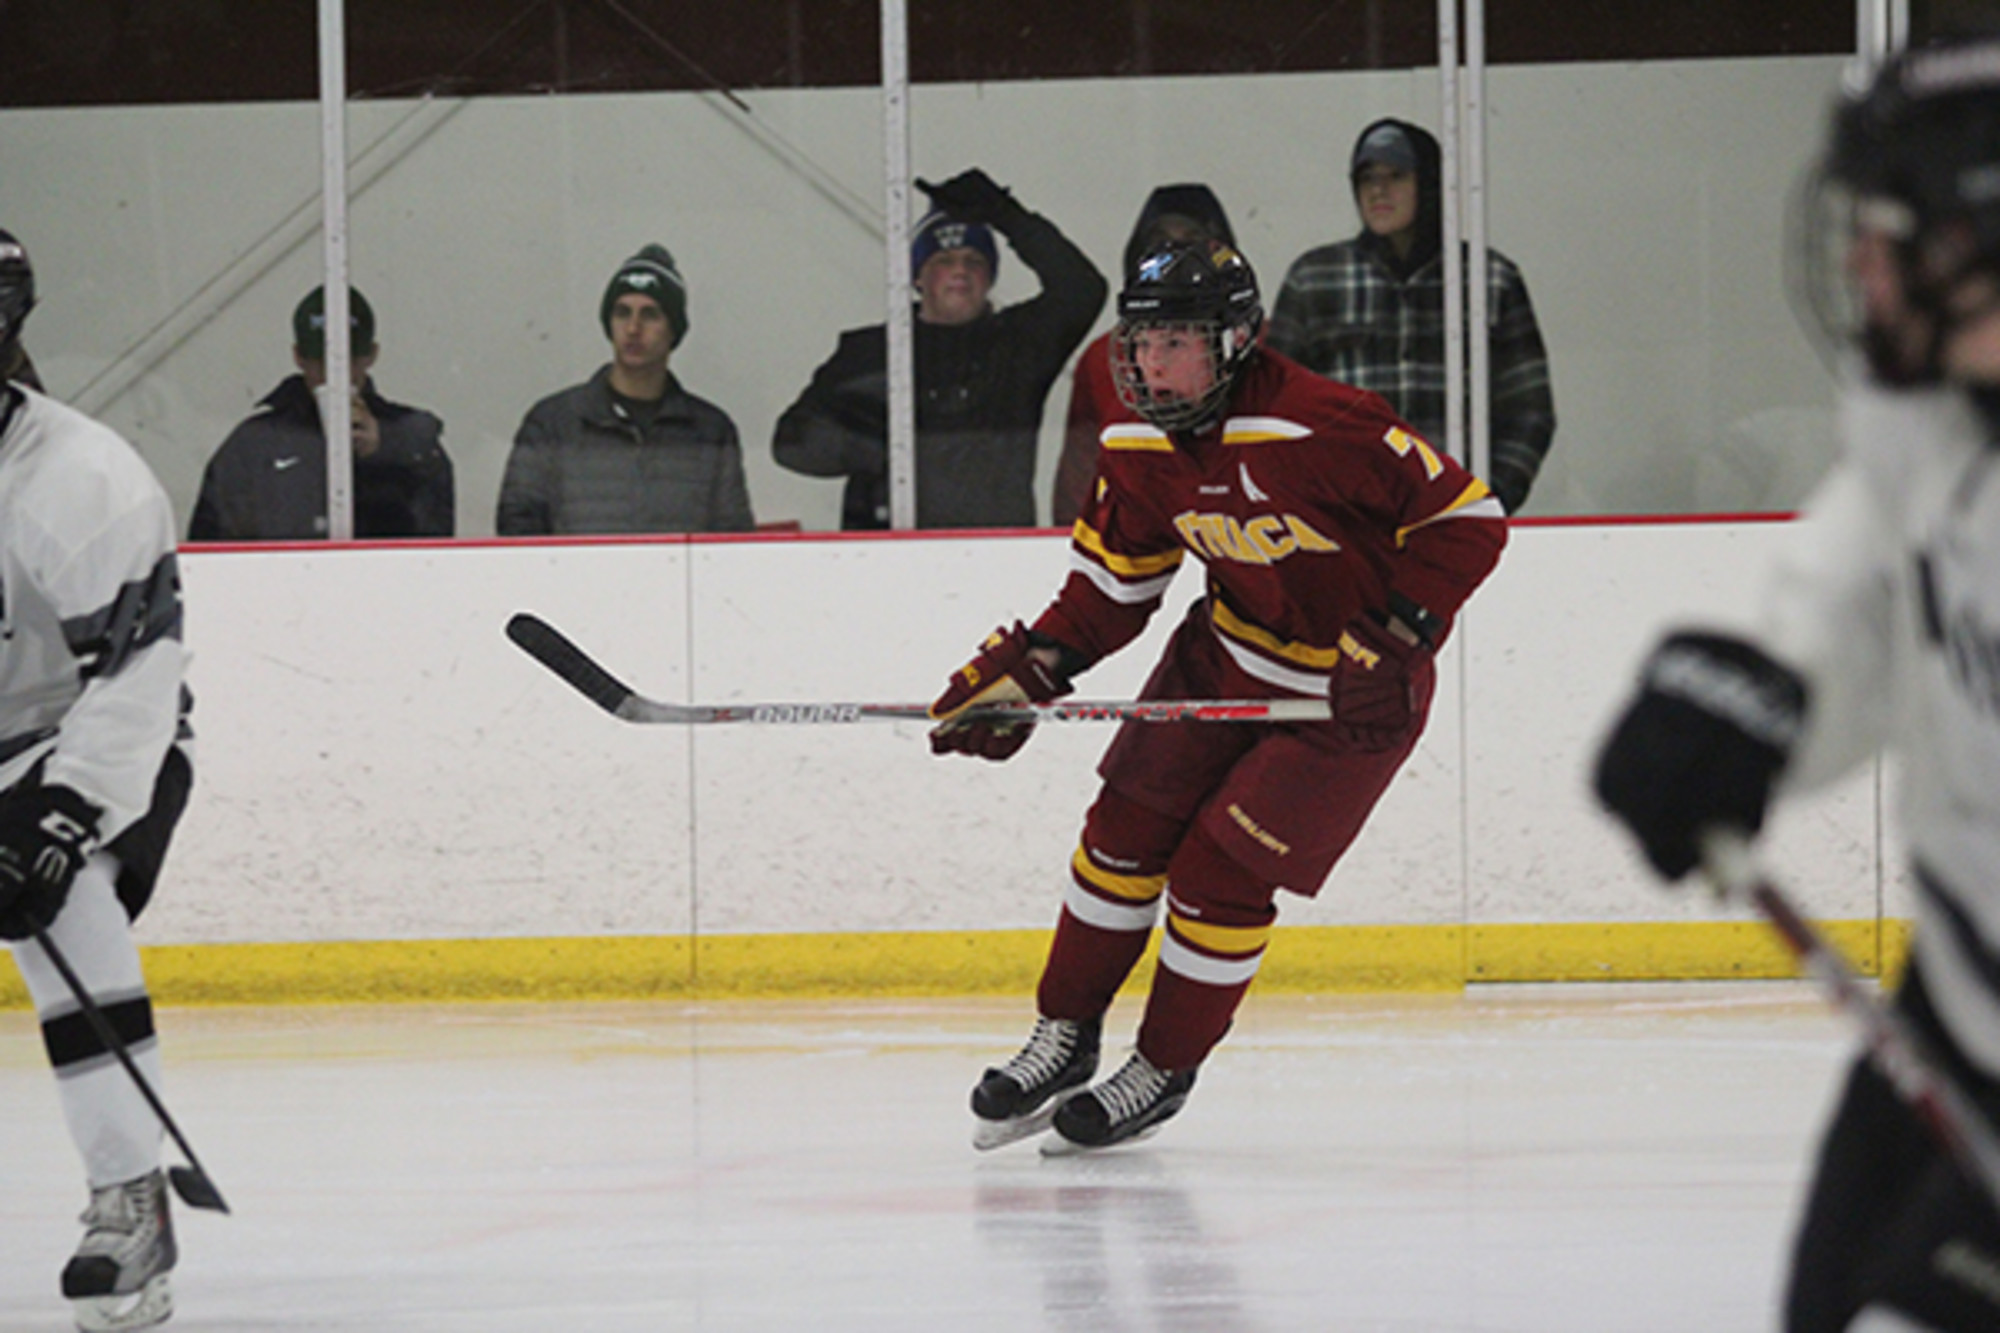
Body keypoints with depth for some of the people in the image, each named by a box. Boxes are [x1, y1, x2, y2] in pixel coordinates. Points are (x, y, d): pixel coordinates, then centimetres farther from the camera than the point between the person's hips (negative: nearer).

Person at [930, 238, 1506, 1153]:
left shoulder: (1323, 430, -31)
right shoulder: (1140, 446, -7)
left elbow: (1466, 519, -25)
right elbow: (1116, 571, 8)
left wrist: (1394, 642, -28)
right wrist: (1030, 668, -3)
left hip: (1349, 690, -7)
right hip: (1226, 655, 7)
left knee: (1221, 873, -7)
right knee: (1127, 830, 4)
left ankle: (1164, 1071, 12)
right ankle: (1065, 1037, 21)